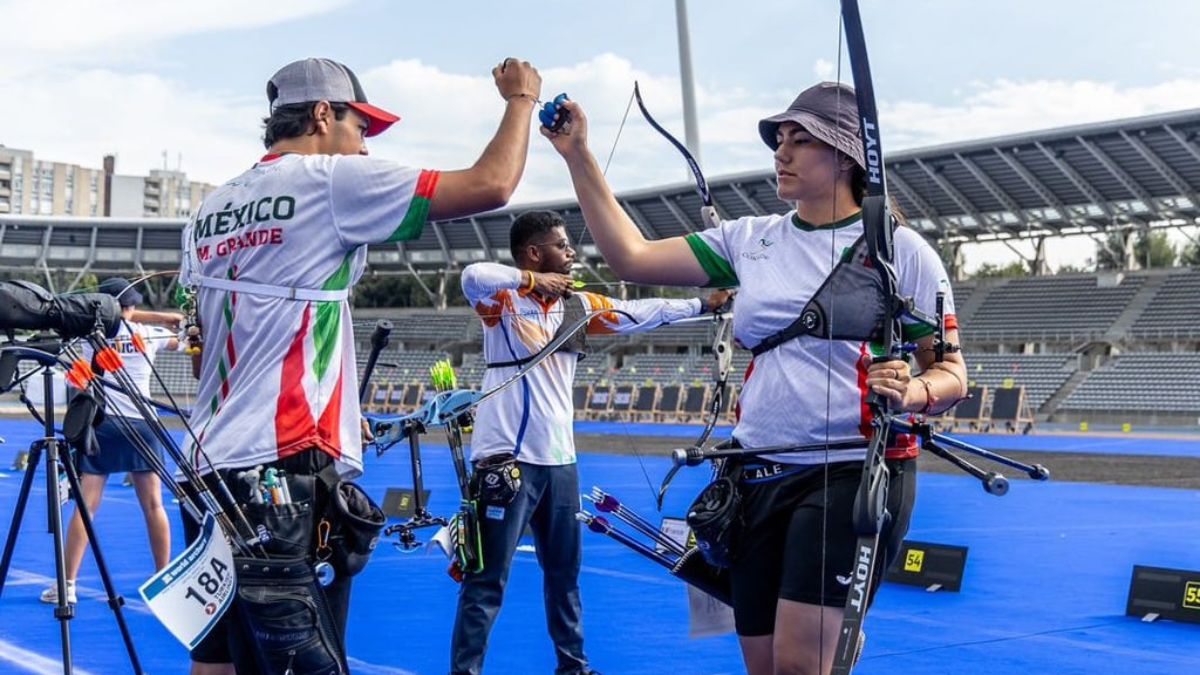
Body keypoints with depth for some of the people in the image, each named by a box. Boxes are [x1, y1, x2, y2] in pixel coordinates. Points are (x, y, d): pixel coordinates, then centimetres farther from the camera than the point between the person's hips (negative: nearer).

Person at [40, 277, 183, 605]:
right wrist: (170, 320, 44)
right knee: (153, 505, 7)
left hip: (101, 425, -1)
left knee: (86, 506, -2)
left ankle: (67, 585, -5)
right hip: (140, 425, 1)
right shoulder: (149, 334, 4)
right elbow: (180, 341, 23)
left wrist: (164, 317, 18)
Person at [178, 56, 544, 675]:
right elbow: (490, 186, -7)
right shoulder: (329, 180, -4)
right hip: (291, 469, -8)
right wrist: (521, 99, 9)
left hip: (212, 469, 8)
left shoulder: (211, 211, 17)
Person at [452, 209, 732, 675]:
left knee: (565, 571, 19)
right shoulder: (502, 299, -7)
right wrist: (533, 280, -17)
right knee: (487, 580, -5)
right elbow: (473, 276, -28)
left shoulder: (577, 306, 12)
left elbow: (642, 314, 14)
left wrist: (704, 304, 11)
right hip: (506, 459, -7)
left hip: (559, 459, 7)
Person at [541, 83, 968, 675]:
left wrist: (912, 393, -22)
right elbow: (631, 256, 9)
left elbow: (951, 374, -1)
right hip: (760, 476, 5)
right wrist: (578, 157, 6)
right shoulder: (750, 239, 10)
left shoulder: (900, 249, -2)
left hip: (853, 473, -5)